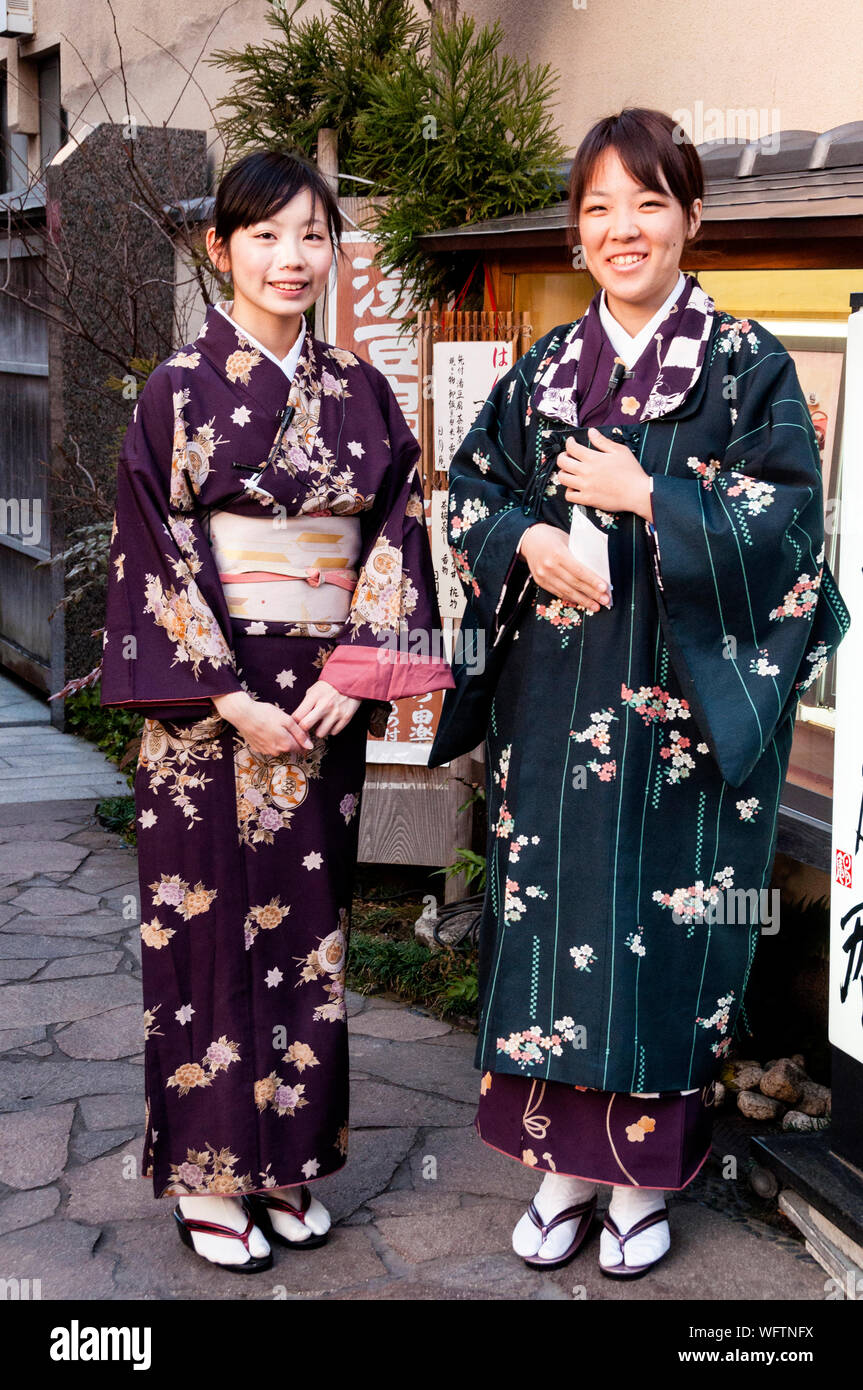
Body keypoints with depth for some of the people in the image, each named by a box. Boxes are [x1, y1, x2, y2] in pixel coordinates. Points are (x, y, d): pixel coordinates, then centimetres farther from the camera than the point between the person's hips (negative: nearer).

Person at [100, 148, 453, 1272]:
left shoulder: (361, 393, 8)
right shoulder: (180, 389, -3)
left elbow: (397, 536, 5)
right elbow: (154, 554, -8)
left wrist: (355, 675, -8)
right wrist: (230, 699, -14)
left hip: (325, 704, 4)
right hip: (207, 702, -3)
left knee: (307, 918, 10)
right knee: (208, 919, 3)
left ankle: (290, 1158, 26)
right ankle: (207, 1172, 18)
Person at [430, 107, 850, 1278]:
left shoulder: (748, 366, -2)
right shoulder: (545, 370, 10)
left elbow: (787, 523, -9)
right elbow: (471, 494, 14)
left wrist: (644, 500, -15)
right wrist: (527, 541, -7)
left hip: (688, 698, -3)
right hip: (556, 691, 4)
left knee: (665, 921, 2)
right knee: (553, 911, 7)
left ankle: (647, 1177, 21)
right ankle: (566, 1161, 24)